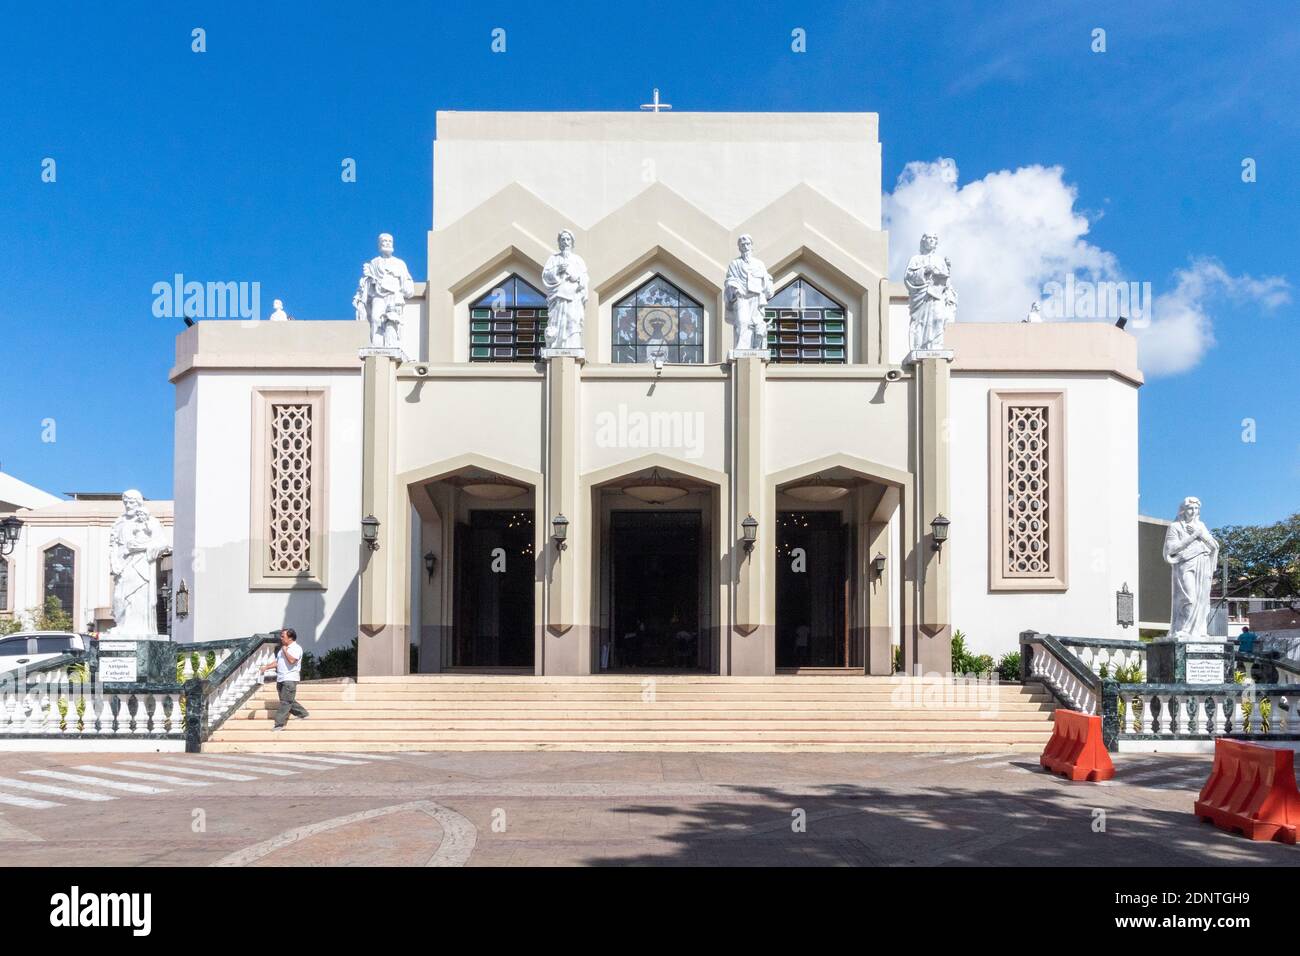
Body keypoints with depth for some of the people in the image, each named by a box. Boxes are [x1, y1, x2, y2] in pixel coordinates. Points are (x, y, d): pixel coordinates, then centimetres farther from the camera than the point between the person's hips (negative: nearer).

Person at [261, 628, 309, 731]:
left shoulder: (296, 648, -9)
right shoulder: (283, 648, 20)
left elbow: (292, 660, -25)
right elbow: (277, 662, 22)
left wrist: (285, 651, -14)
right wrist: (266, 667, 9)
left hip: (290, 679, -9)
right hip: (280, 679, 9)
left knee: (285, 702, -9)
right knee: (289, 701, 13)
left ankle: (279, 724, -11)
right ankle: (303, 714, 27)